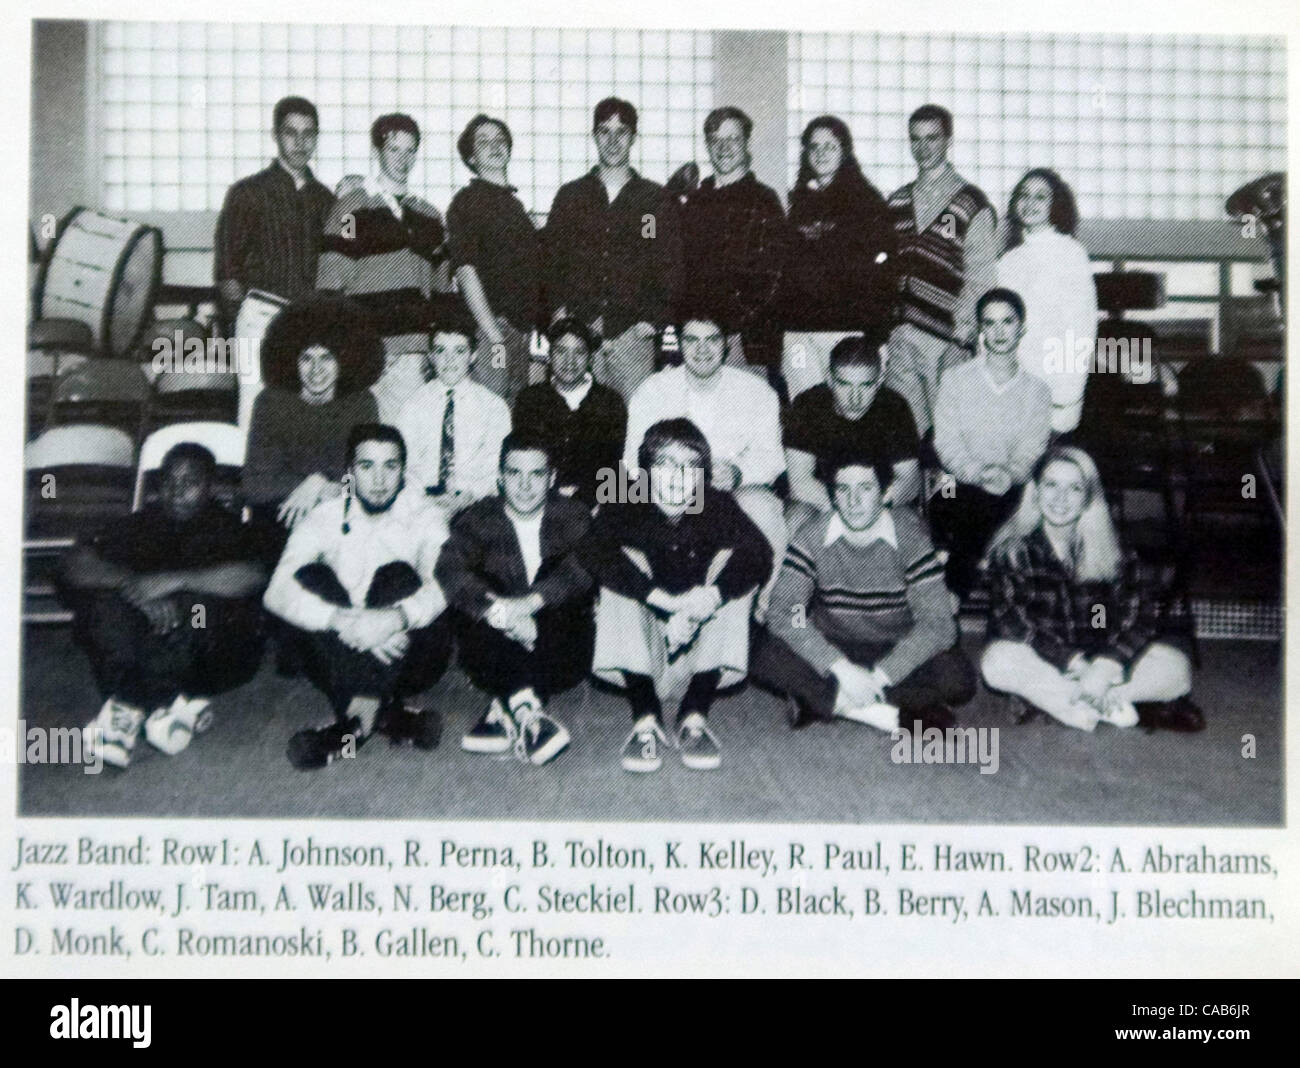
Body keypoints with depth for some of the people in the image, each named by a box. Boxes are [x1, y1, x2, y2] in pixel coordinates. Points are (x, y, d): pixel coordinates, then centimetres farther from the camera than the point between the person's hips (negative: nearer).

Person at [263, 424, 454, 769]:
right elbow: (278, 592, -16)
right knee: (311, 576, -22)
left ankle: (359, 717, -37)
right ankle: (385, 713, -36)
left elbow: (444, 583, -20)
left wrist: (397, 617, -41)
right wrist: (344, 621, -34)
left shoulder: (423, 518, 0)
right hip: (341, 658, 1)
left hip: (410, 660, -1)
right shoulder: (325, 519, 1)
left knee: (398, 574, -25)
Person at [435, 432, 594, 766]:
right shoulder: (477, 519, 7)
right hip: (497, 646, 1)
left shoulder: (573, 517, 6)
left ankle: (506, 708, -29)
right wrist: (497, 609, -33)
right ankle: (525, 707, -35)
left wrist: (531, 602, -35)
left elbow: (583, 567, -16)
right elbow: (449, 569, -14)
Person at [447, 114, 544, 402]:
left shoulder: (513, 203, 20)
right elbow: (465, 270, -12)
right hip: (493, 324, -7)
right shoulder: (468, 200, -3)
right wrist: (494, 335, -19)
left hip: (522, 328, 7)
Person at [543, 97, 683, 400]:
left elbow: (670, 266, 8)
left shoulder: (656, 199, 12)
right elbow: (550, 258, 13)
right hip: (578, 330, 1)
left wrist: (653, 318, -3)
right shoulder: (570, 196, 16)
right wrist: (558, 308, -2)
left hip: (633, 332, -1)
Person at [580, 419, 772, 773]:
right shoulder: (626, 507, -10)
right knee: (627, 562, -25)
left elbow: (760, 555, -24)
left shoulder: (718, 508, -6)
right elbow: (593, 553, -31)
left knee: (732, 562, -21)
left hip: (700, 644, 1)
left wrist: (710, 597, -42)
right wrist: (665, 600, -41)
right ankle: (645, 719, -28)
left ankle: (694, 715, -22)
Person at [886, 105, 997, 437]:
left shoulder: (972, 205, 0)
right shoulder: (896, 204, 15)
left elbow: (980, 280, -2)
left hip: (949, 341, -4)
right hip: (902, 340, 4)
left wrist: (961, 340, -8)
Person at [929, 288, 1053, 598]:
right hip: (960, 486, 0)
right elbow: (946, 440, 2)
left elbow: (1030, 453, 4)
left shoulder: (1038, 391, 12)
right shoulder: (956, 378, 12)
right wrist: (980, 473, -16)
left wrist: (1006, 476, -19)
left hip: (1010, 492, 0)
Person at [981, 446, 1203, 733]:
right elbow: (1014, 619, -16)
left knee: (1175, 669, -20)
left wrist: (1107, 665, -30)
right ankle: (1115, 708, -25)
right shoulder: (1012, 547, -10)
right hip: (1042, 653, -2)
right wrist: (1074, 663, -26)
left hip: (1103, 652, 2)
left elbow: (1136, 611, -13)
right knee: (997, 663, -33)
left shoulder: (1108, 546, -6)